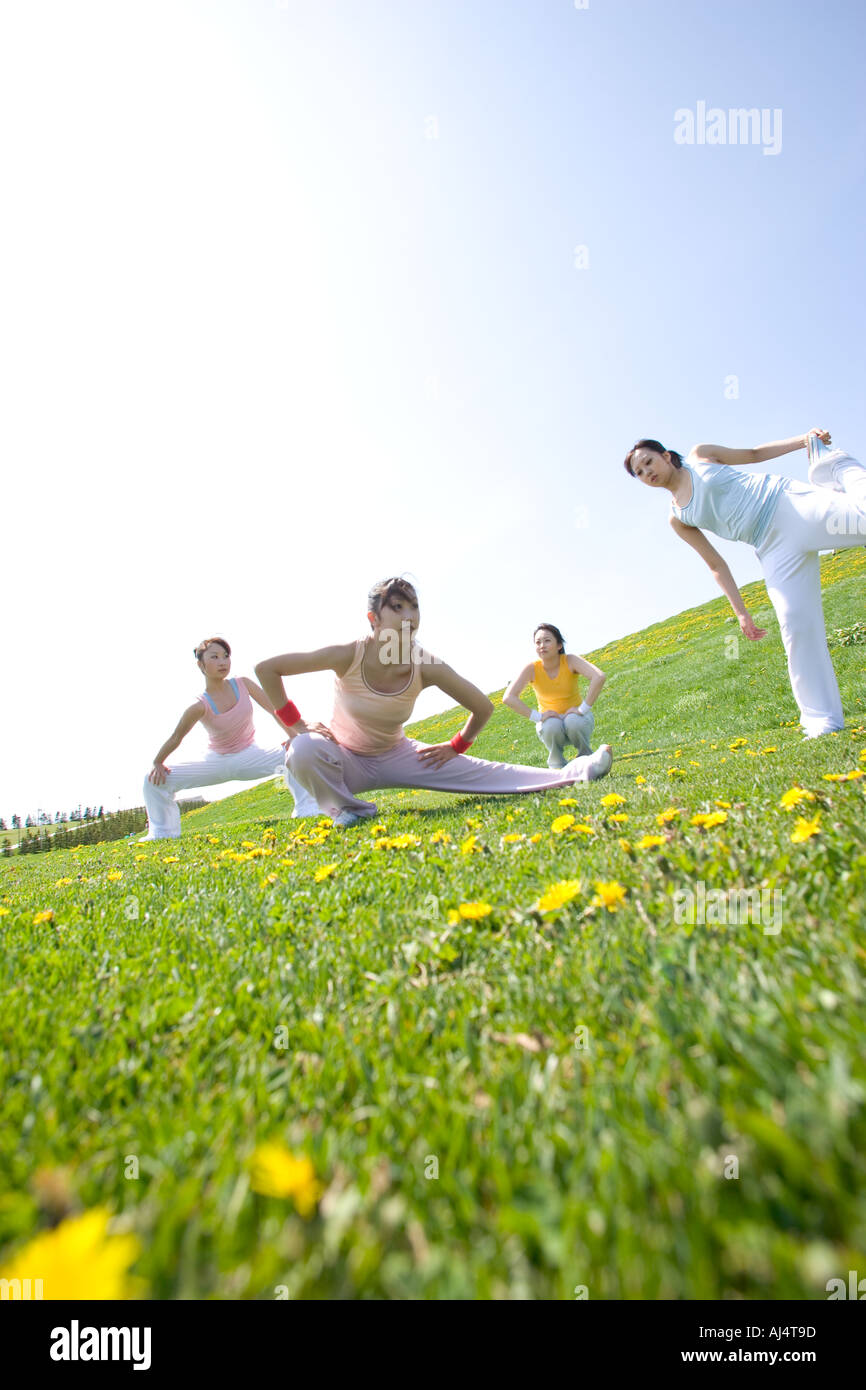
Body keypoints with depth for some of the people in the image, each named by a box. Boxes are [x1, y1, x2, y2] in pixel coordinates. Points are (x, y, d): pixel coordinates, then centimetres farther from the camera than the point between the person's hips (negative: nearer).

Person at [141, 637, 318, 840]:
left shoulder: (243, 684, -12)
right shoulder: (200, 707, -20)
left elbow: (274, 708, -8)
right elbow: (176, 738, -9)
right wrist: (157, 764, -4)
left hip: (249, 757, 1)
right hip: (217, 763, -1)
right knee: (155, 781, -13)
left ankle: (306, 811, -17)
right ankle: (163, 833, 8)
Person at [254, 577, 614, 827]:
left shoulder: (426, 668, -21)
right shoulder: (349, 655, -28)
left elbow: (483, 707, -5)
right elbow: (266, 668, -22)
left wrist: (456, 747, -3)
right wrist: (294, 724, -21)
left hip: (395, 755, 2)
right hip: (344, 760, -2)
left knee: (478, 771, -11)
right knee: (304, 751, -38)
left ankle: (571, 774, -9)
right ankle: (345, 811, -13)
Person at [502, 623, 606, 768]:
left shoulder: (570, 661, -17)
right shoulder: (532, 668, -14)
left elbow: (599, 677, -32)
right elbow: (508, 698, -24)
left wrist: (583, 708, -33)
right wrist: (537, 717, -27)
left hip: (576, 716, 0)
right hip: (550, 720, 0)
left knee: (573, 722, -34)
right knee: (552, 726, -34)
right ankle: (557, 764, -4)